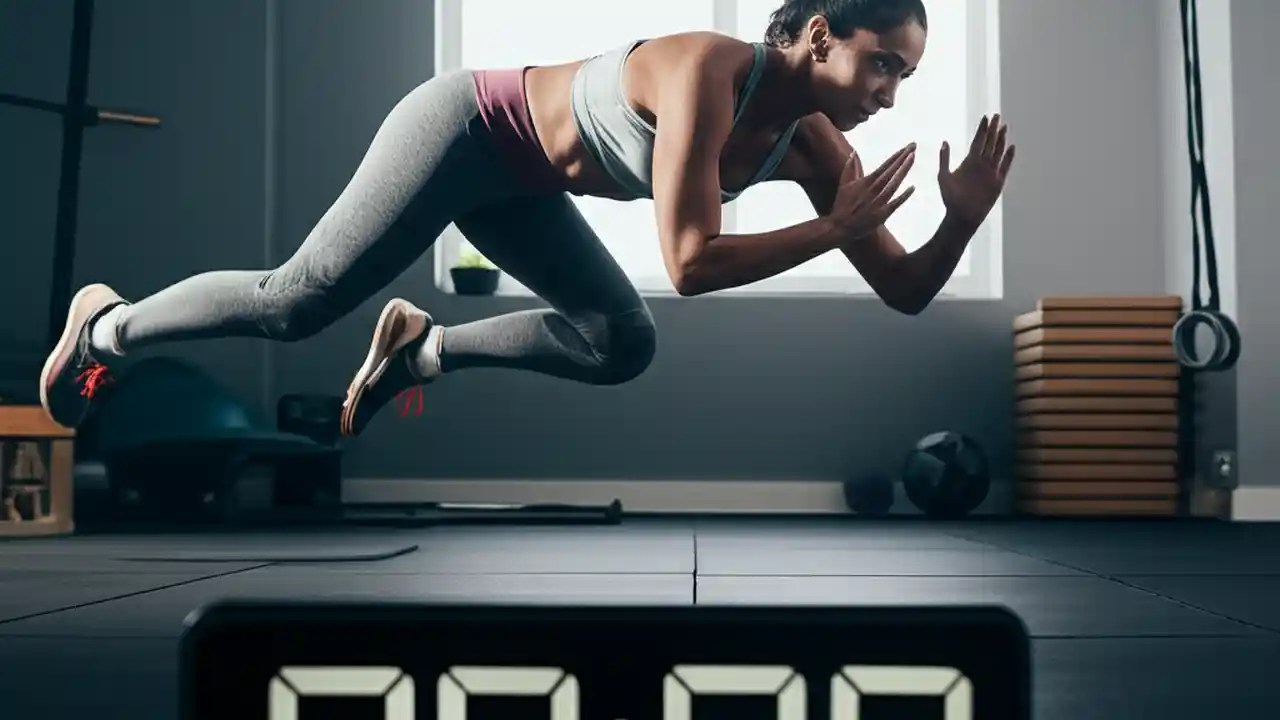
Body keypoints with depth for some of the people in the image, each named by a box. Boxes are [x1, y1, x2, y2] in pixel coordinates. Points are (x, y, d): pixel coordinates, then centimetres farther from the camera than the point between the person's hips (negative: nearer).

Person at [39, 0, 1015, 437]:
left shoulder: (815, 148, -9)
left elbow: (907, 293, -7)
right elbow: (690, 263, -40)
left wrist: (966, 216, -24)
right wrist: (837, 229, -33)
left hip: (520, 186, 7)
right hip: (466, 128, -7)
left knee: (625, 348, -1)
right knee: (297, 304, -3)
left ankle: (419, 347, 15)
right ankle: (104, 323, 23)